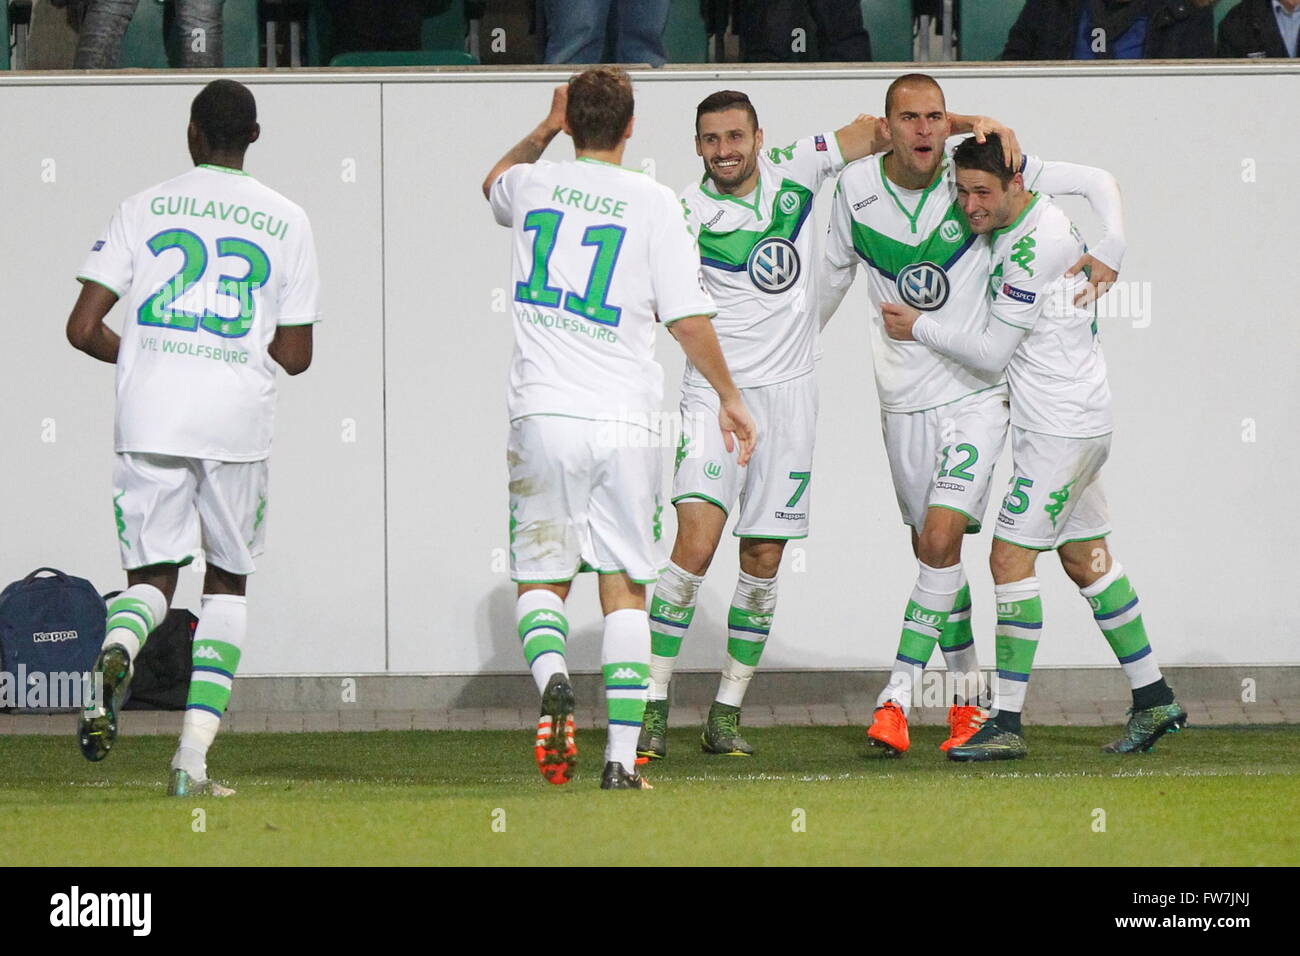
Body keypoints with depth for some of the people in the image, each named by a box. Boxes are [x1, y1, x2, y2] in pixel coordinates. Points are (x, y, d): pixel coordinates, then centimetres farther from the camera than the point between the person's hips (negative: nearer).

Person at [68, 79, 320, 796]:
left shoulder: (144, 209, 4)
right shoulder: (285, 222, 5)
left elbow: (84, 328, 0)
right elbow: (294, 356, 5)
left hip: (150, 415, 0)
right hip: (237, 420, 0)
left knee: (151, 575, 10)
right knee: (226, 584, 14)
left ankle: (117, 648, -27)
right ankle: (193, 756, 3)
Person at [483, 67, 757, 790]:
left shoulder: (535, 183, 5)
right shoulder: (654, 203, -3)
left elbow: (494, 185, 32)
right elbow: (689, 319, -5)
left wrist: (544, 131, 36)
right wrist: (730, 396, 7)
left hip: (544, 417, 1)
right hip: (624, 424, -1)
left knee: (541, 577, 11)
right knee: (624, 586, 6)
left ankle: (553, 679, -20)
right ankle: (622, 758, -1)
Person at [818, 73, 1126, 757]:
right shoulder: (856, 187, -1)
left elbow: (1097, 182, 2)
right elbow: (834, 274, 18)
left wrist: (1108, 256, -11)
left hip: (975, 394, -3)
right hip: (903, 403, 3)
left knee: (941, 540, -16)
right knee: (933, 550, 8)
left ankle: (897, 698, -15)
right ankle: (968, 696, 23)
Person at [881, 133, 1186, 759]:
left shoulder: (1036, 244, -22)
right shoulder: (1013, 226, 7)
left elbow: (991, 354, -19)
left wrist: (918, 328, -7)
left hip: (1060, 426, -10)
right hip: (1074, 420, 10)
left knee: (1011, 556, -11)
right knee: (1083, 558, 15)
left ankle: (1007, 723, -11)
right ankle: (1154, 700, 22)